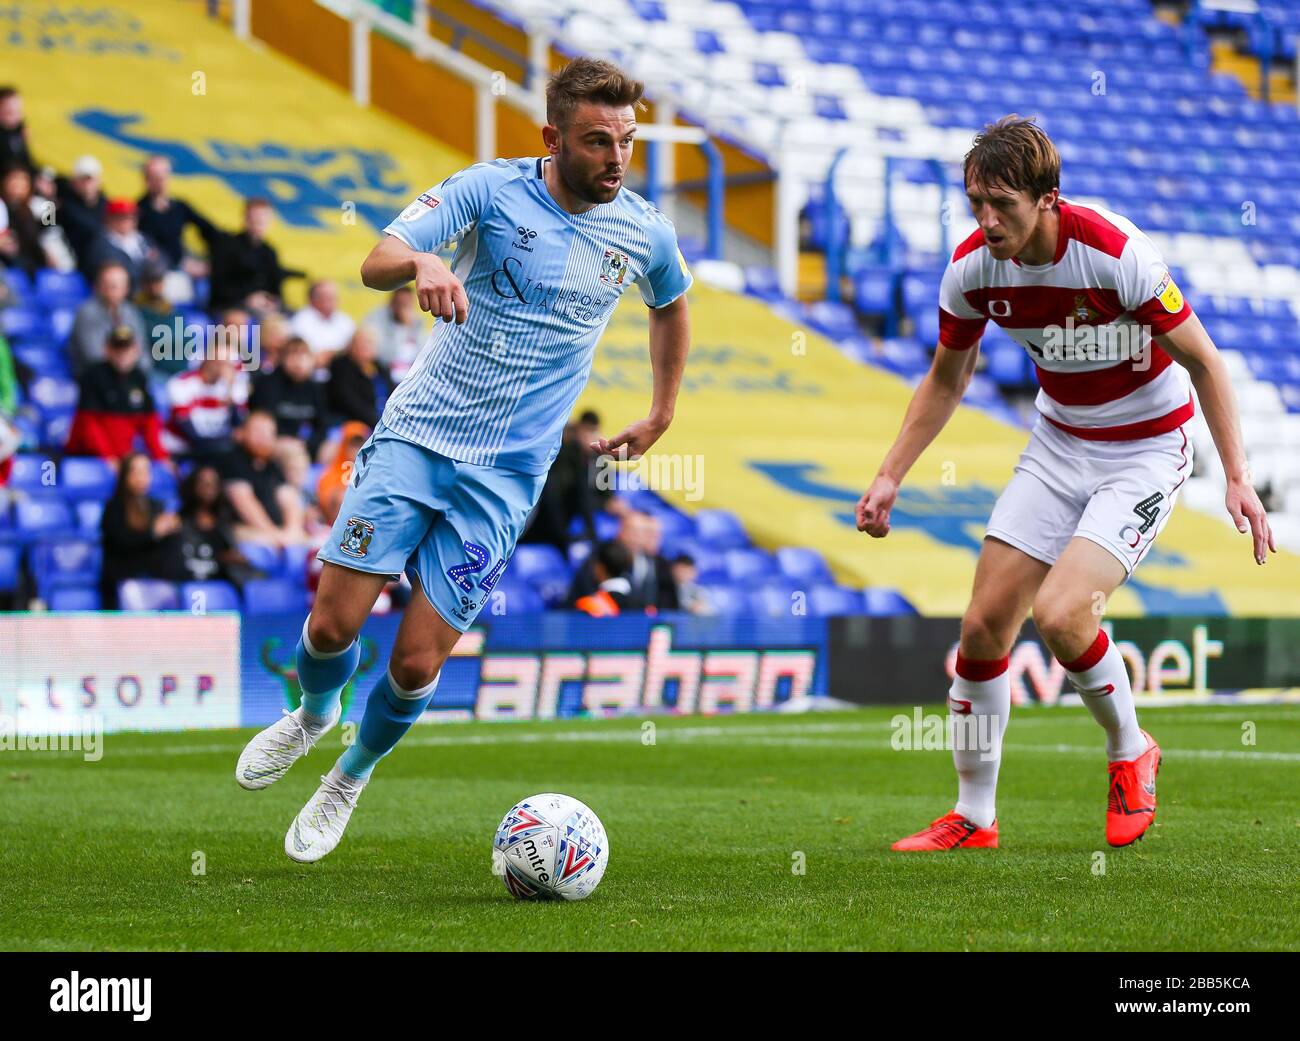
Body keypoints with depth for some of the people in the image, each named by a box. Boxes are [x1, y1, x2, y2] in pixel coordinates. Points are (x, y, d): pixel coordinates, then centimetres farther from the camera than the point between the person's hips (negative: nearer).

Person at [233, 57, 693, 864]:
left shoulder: (644, 234, 0)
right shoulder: (492, 189, -9)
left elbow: (671, 305, 24)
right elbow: (376, 263, -20)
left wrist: (661, 417, 25)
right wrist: (421, 262, -42)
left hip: (505, 474, 1)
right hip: (417, 436, -1)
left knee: (417, 663, -5)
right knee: (334, 622, -9)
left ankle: (353, 775, 25)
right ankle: (315, 713, 27)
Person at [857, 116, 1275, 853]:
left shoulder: (1113, 253, -27)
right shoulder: (973, 268, -10)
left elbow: (1202, 360, -16)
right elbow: (946, 381, 9)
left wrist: (1237, 476, -21)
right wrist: (891, 477, 3)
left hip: (1146, 450, -5)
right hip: (1059, 444, 6)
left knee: (1060, 614, -23)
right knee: (985, 623, -3)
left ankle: (1131, 752, 6)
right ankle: (973, 816, 13)